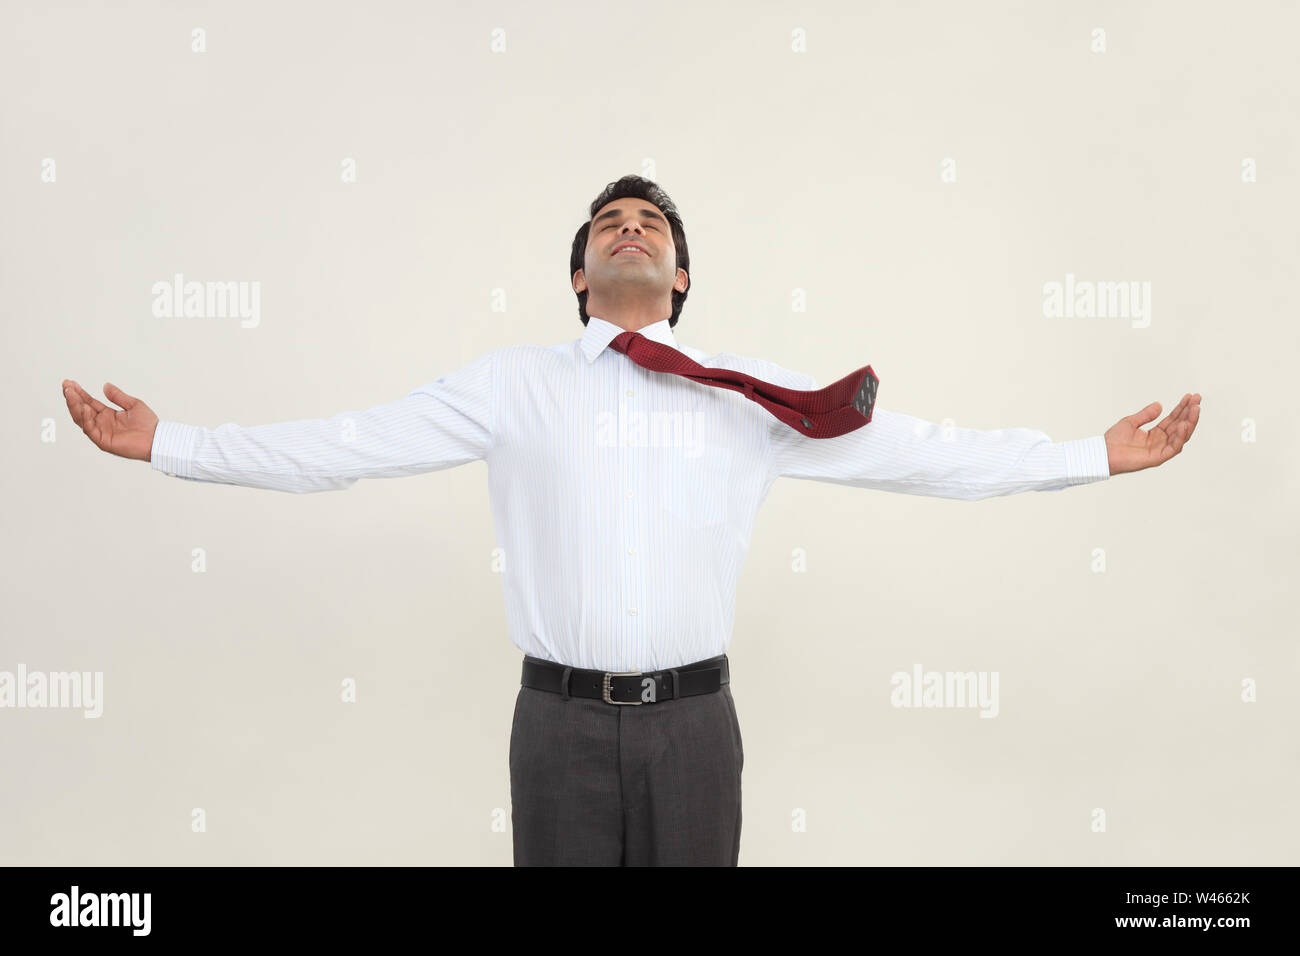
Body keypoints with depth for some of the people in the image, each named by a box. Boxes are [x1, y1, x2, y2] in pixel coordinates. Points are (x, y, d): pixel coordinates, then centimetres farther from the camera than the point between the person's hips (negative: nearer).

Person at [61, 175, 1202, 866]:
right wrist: (166, 443, 0)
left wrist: (1098, 454, 3)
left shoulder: (753, 394, 4)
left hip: (693, 718, 1)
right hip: (562, 718, 0)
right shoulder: (511, 384, 3)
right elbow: (346, 443, 2)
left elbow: (925, 451, 4)